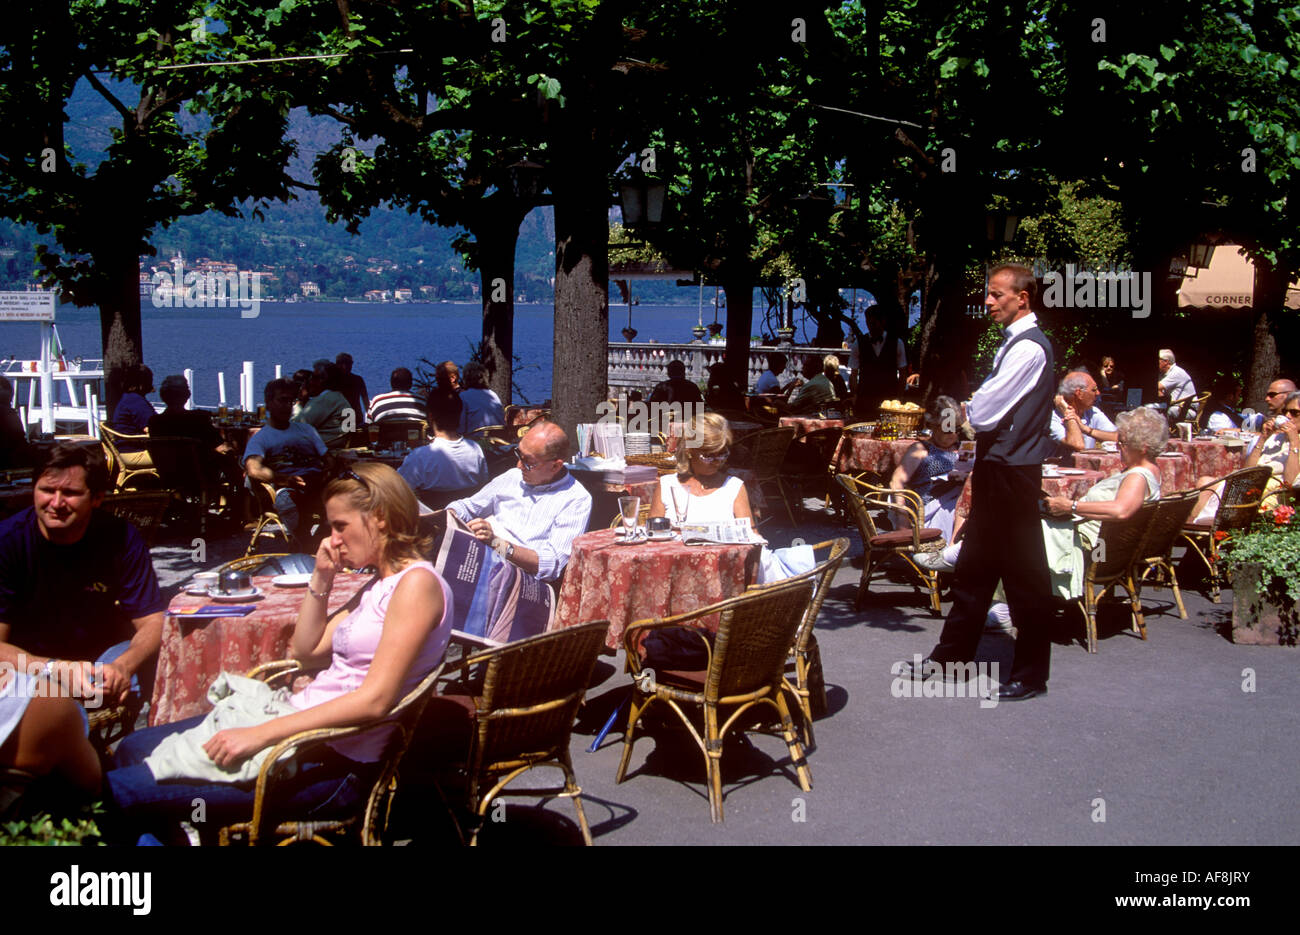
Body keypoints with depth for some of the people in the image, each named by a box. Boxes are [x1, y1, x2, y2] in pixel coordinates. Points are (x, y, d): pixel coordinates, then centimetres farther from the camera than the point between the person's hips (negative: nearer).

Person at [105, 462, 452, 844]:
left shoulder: (417, 582, -14)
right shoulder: (377, 586, 17)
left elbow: (375, 700, -24)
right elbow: (305, 650, 20)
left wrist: (262, 734, -25)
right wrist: (321, 577, 9)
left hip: (337, 761, -10)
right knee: (135, 749, 13)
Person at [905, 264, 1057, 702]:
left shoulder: (1028, 347, -17)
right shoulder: (1015, 343, 15)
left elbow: (984, 413, -20)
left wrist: (968, 408, 0)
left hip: (1013, 473, -10)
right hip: (997, 468, 10)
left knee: (1024, 574, 0)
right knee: (975, 566, 17)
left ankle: (1031, 674, 9)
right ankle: (950, 654, 28)